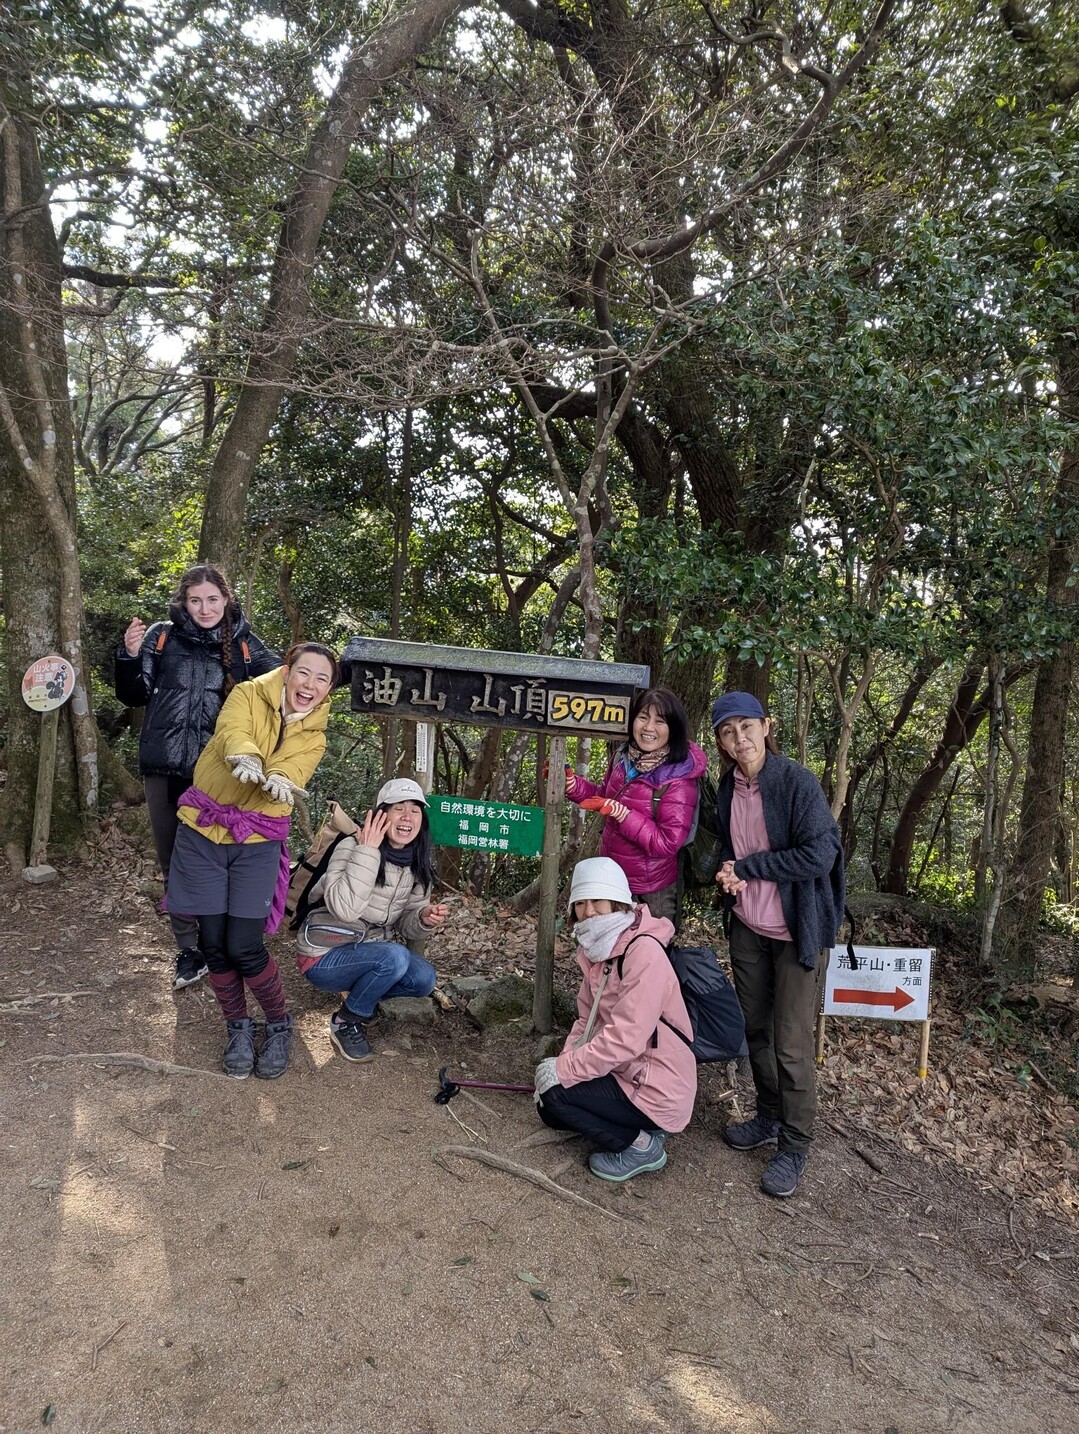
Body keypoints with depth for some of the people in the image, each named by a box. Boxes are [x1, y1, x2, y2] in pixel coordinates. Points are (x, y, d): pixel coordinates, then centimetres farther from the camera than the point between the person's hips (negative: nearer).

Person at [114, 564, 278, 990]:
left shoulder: (244, 645, 2)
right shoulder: (162, 636, 3)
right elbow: (135, 697, 7)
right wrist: (130, 656, -11)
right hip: (165, 768, 2)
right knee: (173, 861, 10)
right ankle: (189, 949, 23)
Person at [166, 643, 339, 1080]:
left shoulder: (313, 736, 2)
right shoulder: (248, 695, -5)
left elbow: (293, 773, -18)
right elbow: (232, 731, -26)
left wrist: (280, 781, -43)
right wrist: (245, 758, -49)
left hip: (258, 842, 0)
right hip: (203, 830, 0)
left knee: (244, 947, -6)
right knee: (213, 942, 4)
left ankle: (279, 1025, 19)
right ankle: (238, 1027, 27)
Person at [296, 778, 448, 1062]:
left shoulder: (419, 865, 0)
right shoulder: (351, 847, -19)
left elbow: (405, 926, 3)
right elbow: (344, 908, -34)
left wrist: (425, 919, -19)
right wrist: (367, 851, -33)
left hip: (371, 953, 6)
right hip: (324, 956, -6)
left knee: (424, 979, -19)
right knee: (395, 956, -31)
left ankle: (359, 995, 10)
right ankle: (345, 1022, -5)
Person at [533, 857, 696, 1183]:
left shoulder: (644, 952, -25)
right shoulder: (598, 949, 5)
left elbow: (625, 1040, -29)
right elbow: (588, 1019, 8)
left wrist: (563, 1070, -21)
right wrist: (563, 1062, -8)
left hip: (657, 1091, -9)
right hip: (625, 1073, 9)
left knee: (555, 1095, -15)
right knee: (550, 1111, 11)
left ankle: (641, 1145, 0)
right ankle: (640, 1128, 16)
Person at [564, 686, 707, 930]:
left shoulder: (679, 779, -22)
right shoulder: (624, 757, -4)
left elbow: (667, 843, -24)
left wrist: (619, 812, -30)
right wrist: (570, 782, -2)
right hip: (611, 880, 6)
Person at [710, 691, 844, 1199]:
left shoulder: (797, 781, -17)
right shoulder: (728, 789, 3)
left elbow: (819, 854, -23)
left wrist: (748, 867, -17)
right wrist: (726, 874, -6)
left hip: (796, 932, -6)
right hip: (747, 928, 6)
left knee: (793, 1046, -1)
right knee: (756, 1030, 17)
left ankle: (794, 1146, 17)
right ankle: (769, 1118, 36)